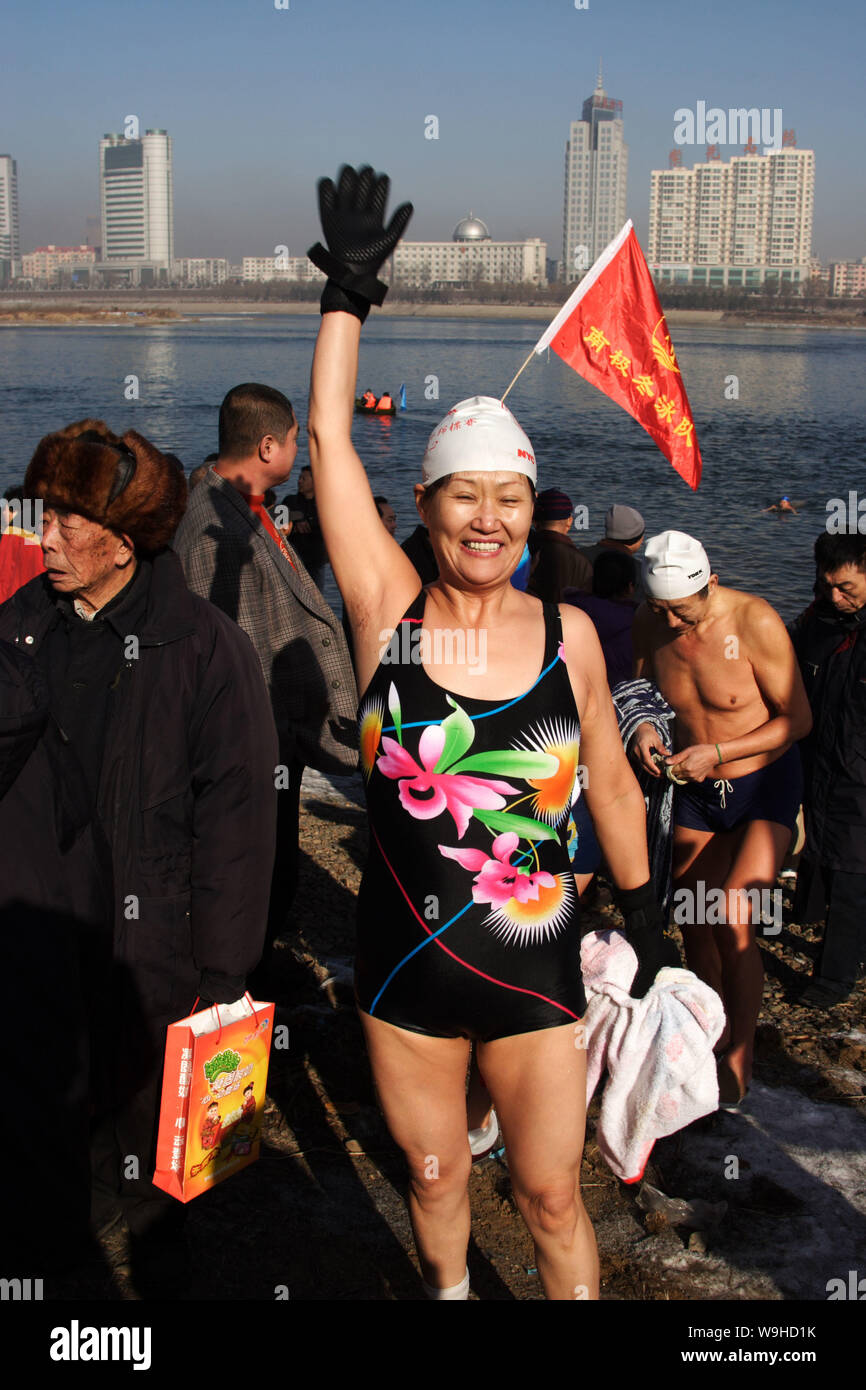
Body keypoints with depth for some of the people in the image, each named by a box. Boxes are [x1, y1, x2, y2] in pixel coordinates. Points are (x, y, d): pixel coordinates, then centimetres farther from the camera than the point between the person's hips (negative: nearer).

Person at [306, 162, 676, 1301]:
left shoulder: (570, 636, -4)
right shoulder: (390, 613, -7)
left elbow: (612, 785, 8)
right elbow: (329, 442, -12)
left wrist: (644, 918, 14)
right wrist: (349, 292, -11)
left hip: (537, 970, 0)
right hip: (405, 969, 1)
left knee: (552, 1198, 9)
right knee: (435, 1174, 20)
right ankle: (447, 1292, 47)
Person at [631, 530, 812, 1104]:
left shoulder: (756, 622, -23)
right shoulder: (651, 625, -10)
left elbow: (798, 719, -17)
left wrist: (717, 751, -24)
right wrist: (643, 726, -14)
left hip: (765, 784, -5)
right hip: (696, 788, 5)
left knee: (733, 924, -16)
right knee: (694, 924, 10)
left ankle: (740, 1058, 3)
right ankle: (714, 1032, 33)